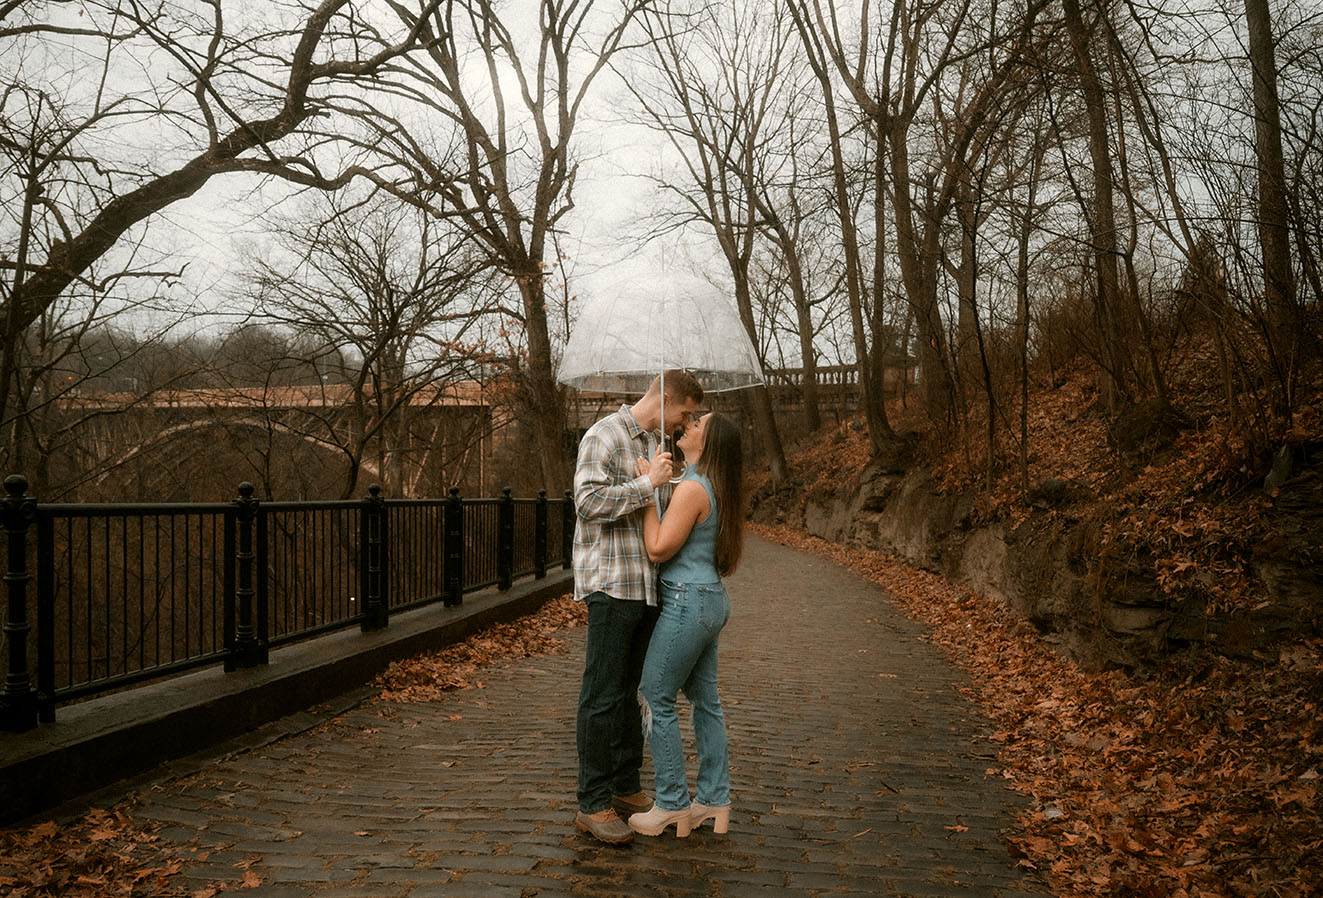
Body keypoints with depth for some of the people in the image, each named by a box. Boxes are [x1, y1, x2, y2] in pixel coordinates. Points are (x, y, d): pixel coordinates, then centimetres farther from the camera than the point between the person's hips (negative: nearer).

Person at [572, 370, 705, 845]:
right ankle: (593, 803, 2)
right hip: (611, 583, -9)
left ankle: (626, 789, 24)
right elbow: (589, 501, -20)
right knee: (603, 694, -5)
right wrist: (649, 483, -19)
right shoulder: (604, 436, -8)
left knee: (629, 692, 14)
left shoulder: (653, 443, 19)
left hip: (646, 585, 9)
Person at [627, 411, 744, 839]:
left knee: (656, 698, -1)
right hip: (711, 599, 10)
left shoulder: (692, 488, -18)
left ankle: (672, 804, 6)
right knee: (705, 698, 13)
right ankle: (715, 799, 20)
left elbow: (659, 549, -18)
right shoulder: (713, 487, 12)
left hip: (687, 602, -10)